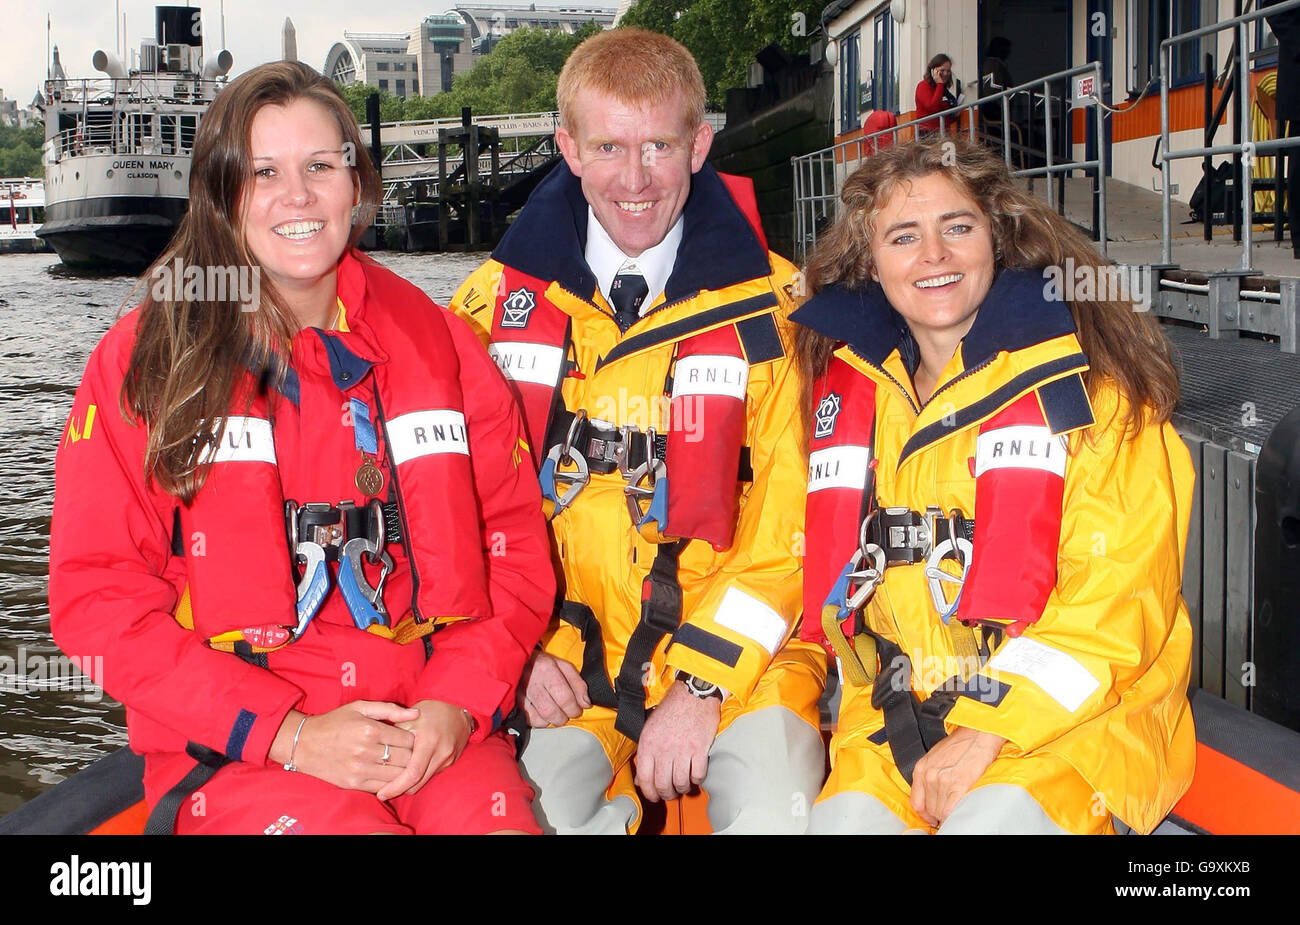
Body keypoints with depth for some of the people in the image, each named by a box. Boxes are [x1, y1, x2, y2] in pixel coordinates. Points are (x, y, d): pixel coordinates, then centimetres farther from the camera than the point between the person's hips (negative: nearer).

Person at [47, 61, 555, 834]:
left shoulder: (438, 343, 11)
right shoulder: (146, 360, 3)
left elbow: (516, 540, 11)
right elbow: (98, 593, -2)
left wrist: (459, 701, -7)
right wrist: (288, 733, -12)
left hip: (433, 721, 2)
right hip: (232, 742, -2)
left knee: (495, 814, -26)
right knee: (338, 820, -30)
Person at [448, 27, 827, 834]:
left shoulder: (774, 305, -1)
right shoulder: (499, 301, 4)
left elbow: (789, 521, -3)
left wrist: (701, 683, -11)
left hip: (735, 648, -1)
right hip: (567, 663, 1)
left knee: (778, 811, -26)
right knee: (530, 808, -24)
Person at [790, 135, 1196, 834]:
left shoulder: (1093, 383, -4)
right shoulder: (854, 392, 9)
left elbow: (1121, 595, -10)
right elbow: (837, 564, 14)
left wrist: (988, 733, -17)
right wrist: (895, 713, -1)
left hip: (1081, 710, -3)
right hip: (902, 718, 3)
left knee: (991, 819, -29)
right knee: (843, 817, -22)